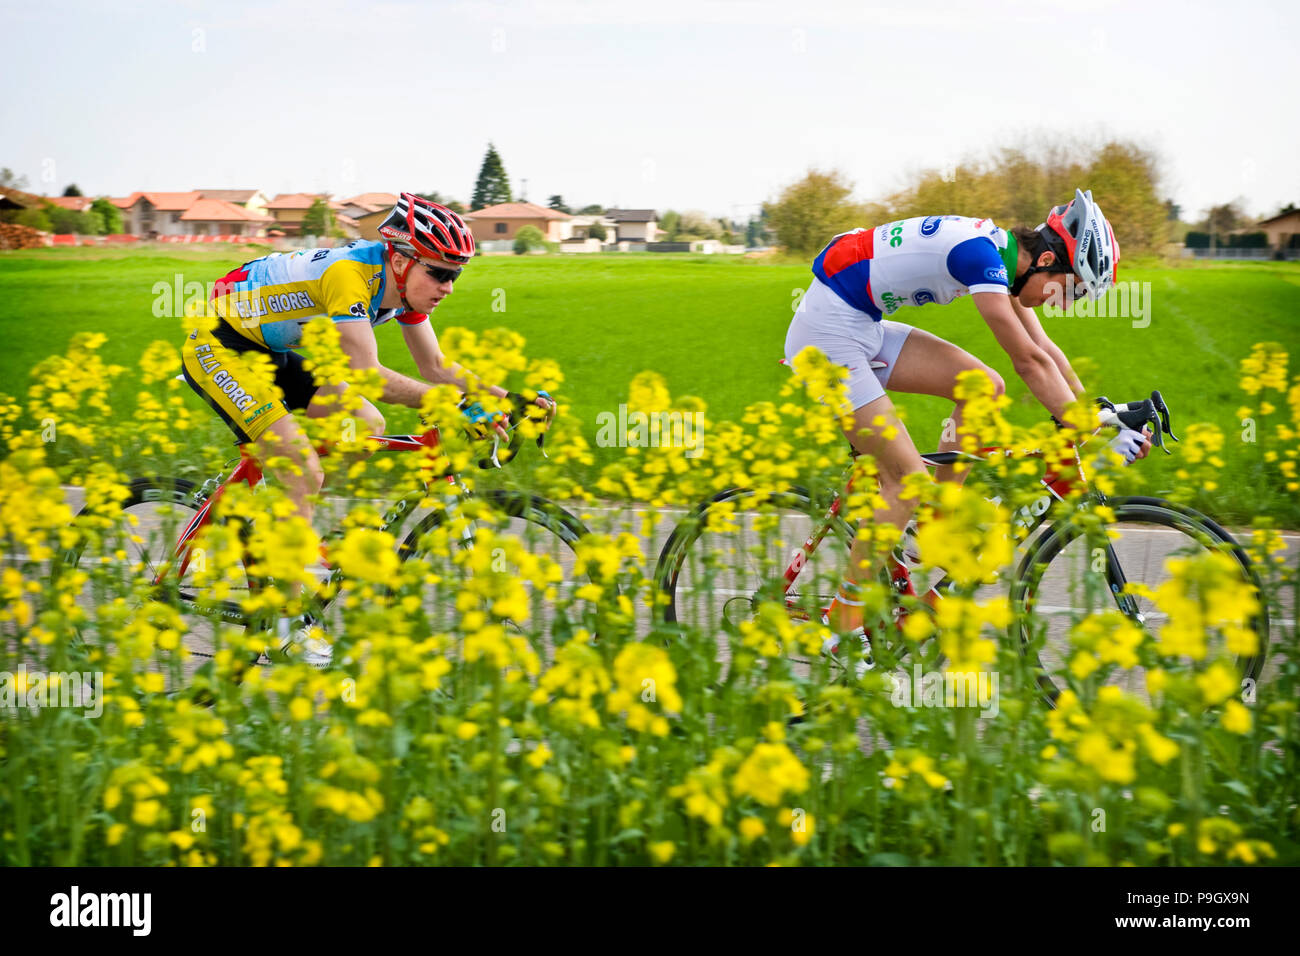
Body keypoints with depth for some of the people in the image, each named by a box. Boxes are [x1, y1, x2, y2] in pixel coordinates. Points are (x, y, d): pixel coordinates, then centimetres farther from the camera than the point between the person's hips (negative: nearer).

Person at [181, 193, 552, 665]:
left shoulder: (404, 284, -5)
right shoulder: (349, 274, -31)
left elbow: (435, 367, 2)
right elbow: (367, 375, -36)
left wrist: (509, 398, -10)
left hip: (271, 352, 9)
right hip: (217, 347, -9)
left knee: (367, 427, 1)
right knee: (304, 470, -20)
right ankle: (292, 617, -10)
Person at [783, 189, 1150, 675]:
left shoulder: (1003, 256, 6)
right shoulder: (981, 253, -22)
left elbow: (1045, 351, 14)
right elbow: (1030, 362, -24)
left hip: (864, 326, 10)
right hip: (827, 334, -10)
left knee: (984, 387, 3)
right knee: (909, 478, -9)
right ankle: (844, 626, -1)